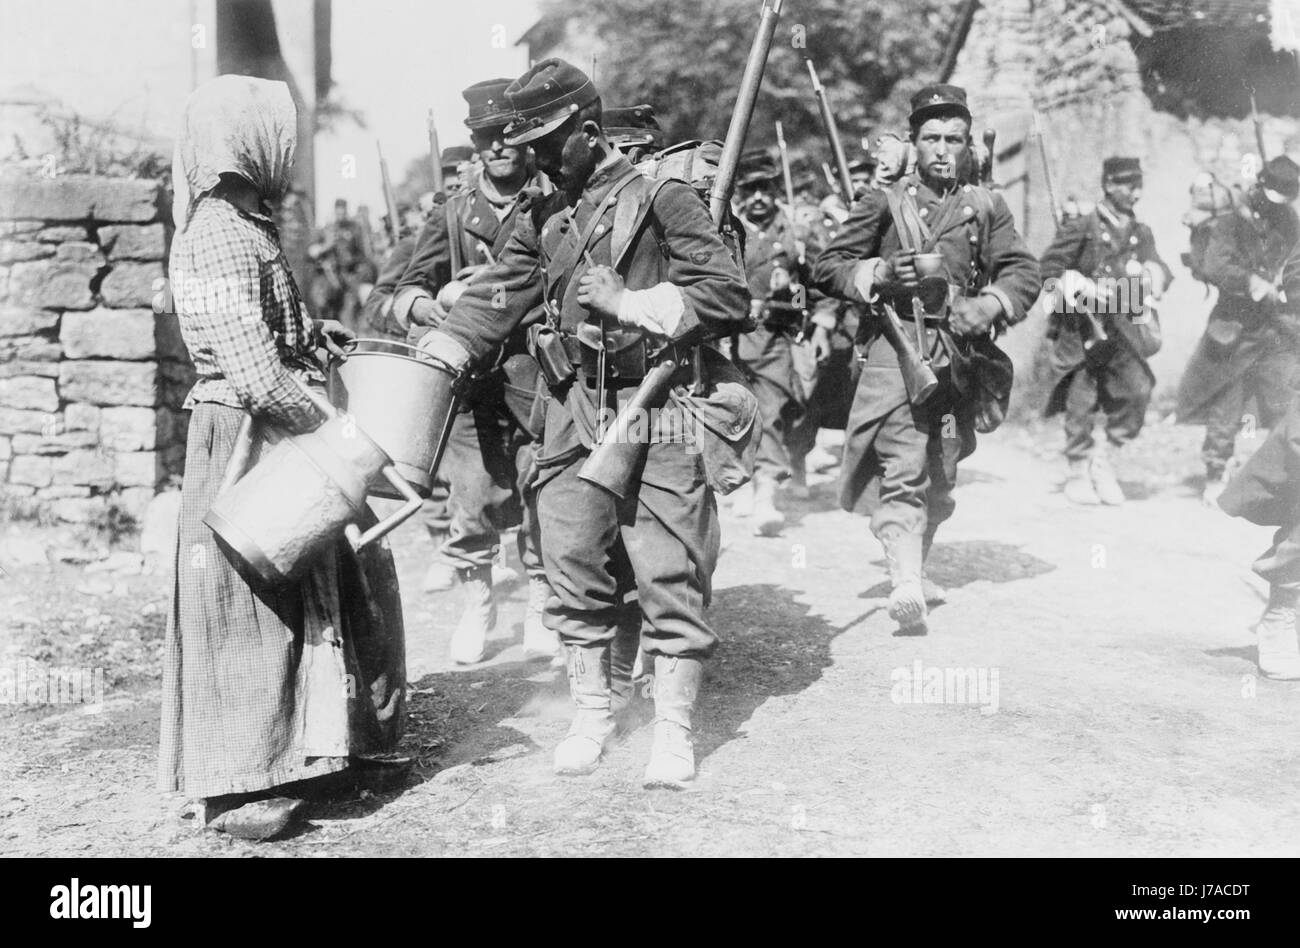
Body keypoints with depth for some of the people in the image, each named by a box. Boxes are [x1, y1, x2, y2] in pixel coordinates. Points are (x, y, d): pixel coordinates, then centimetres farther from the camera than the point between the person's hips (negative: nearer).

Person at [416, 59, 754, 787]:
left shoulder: (660, 192, -4)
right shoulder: (542, 218, 14)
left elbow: (729, 292, -9)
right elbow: (492, 302, 11)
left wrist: (630, 304, -16)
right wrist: (424, 363, -2)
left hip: (665, 407, -5)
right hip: (579, 414, 5)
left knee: (669, 575, -2)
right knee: (575, 565, 6)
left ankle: (675, 731, 10)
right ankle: (594, 713, 22)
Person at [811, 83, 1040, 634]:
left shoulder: (986, 208, 13)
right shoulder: (884, 203, 6)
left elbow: (1023, 272, 8)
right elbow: (827, 268, 6)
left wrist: (988, 306, -11)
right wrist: (880, 275, -11)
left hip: (960, 357, 4)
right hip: (895, 347, -3)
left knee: (940, 478, 11)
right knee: (904, 469, -17)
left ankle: (915, 568, 32)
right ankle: (906, 588, -23)